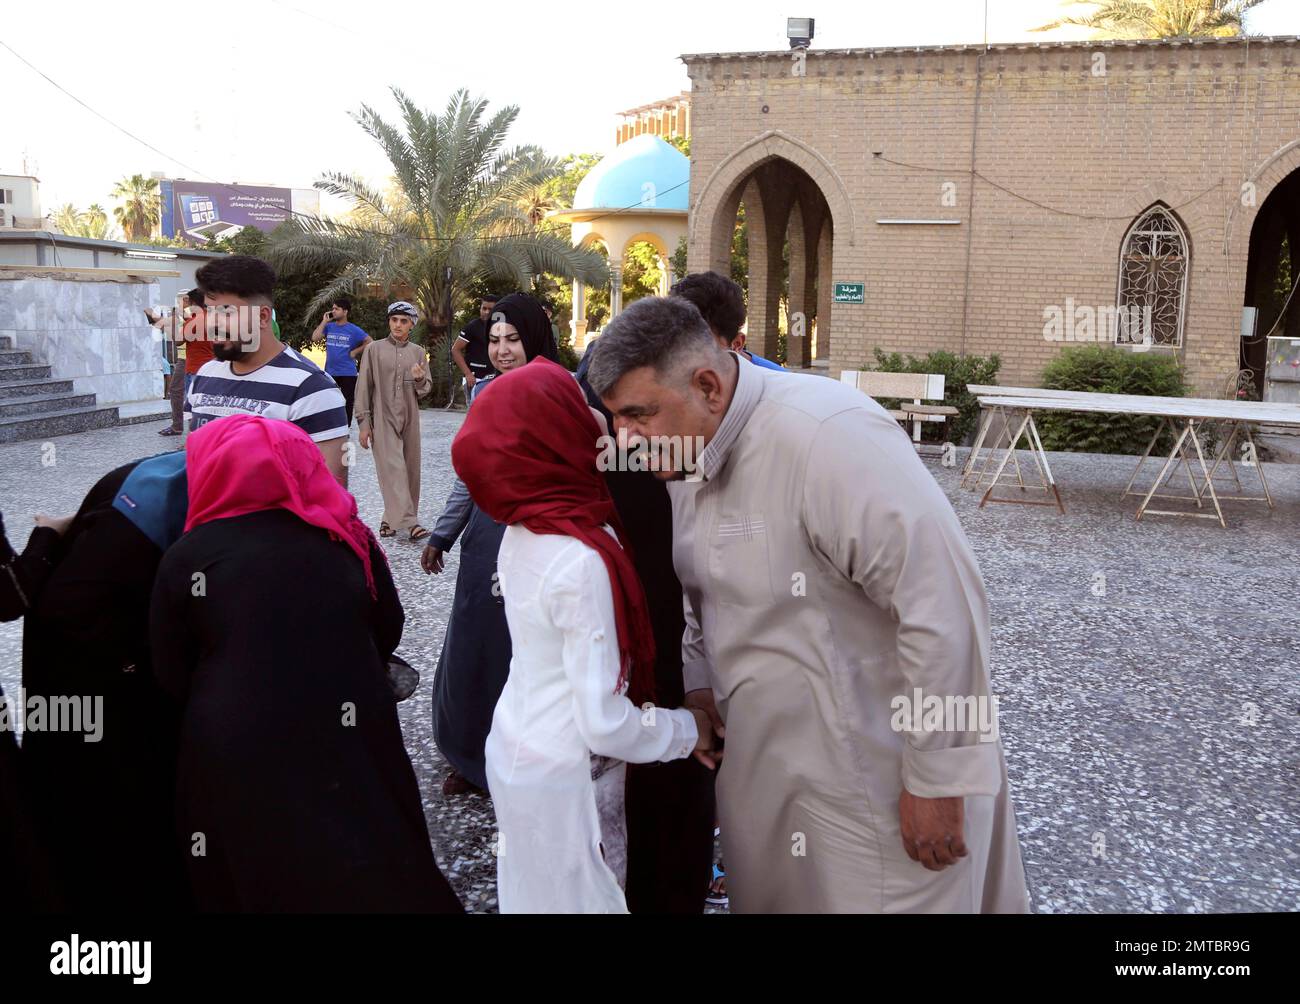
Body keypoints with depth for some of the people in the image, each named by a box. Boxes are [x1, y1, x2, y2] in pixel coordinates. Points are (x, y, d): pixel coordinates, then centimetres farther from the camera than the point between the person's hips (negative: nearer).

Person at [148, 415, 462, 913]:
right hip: (350, 744, 1)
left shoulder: (187, 556, -7)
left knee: (255, 880, 18)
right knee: (378, 875, 18)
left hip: (235, 760, -1)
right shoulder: (349, 536, -3)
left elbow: (171, 677, 3)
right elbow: (388, 632, 9)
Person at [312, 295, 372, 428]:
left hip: (347, 373, -3)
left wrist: (355, 352, -8)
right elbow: (315, 338, -8)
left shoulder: (353, 330, -5)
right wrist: (324, 321, -7)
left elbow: (370, 342, -5)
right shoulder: (329, 327, 5)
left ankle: (347, 426, 18)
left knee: (347, 401, 5)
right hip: (330, 371, 3)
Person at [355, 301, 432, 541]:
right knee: (393, 469, -14)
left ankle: (391, 519, 16)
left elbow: (426, 389, 13)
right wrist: (364, 423, -5)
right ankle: (409, 522, -22)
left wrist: (420, 380, -11)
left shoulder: (418, 352, 10)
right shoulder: (375, 350, 1)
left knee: (410, 469, 4)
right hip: (383, 419, -4)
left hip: (410, 419, 4)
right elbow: (364, 387, 0)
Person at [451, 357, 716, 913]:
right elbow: (606, 722, -25)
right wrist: (687, 731, -10)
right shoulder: (585, 560, -28)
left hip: (513, 749, 7)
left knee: (534, 894, 22)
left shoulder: (520, 533, -3)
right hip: (564, 781, -7)